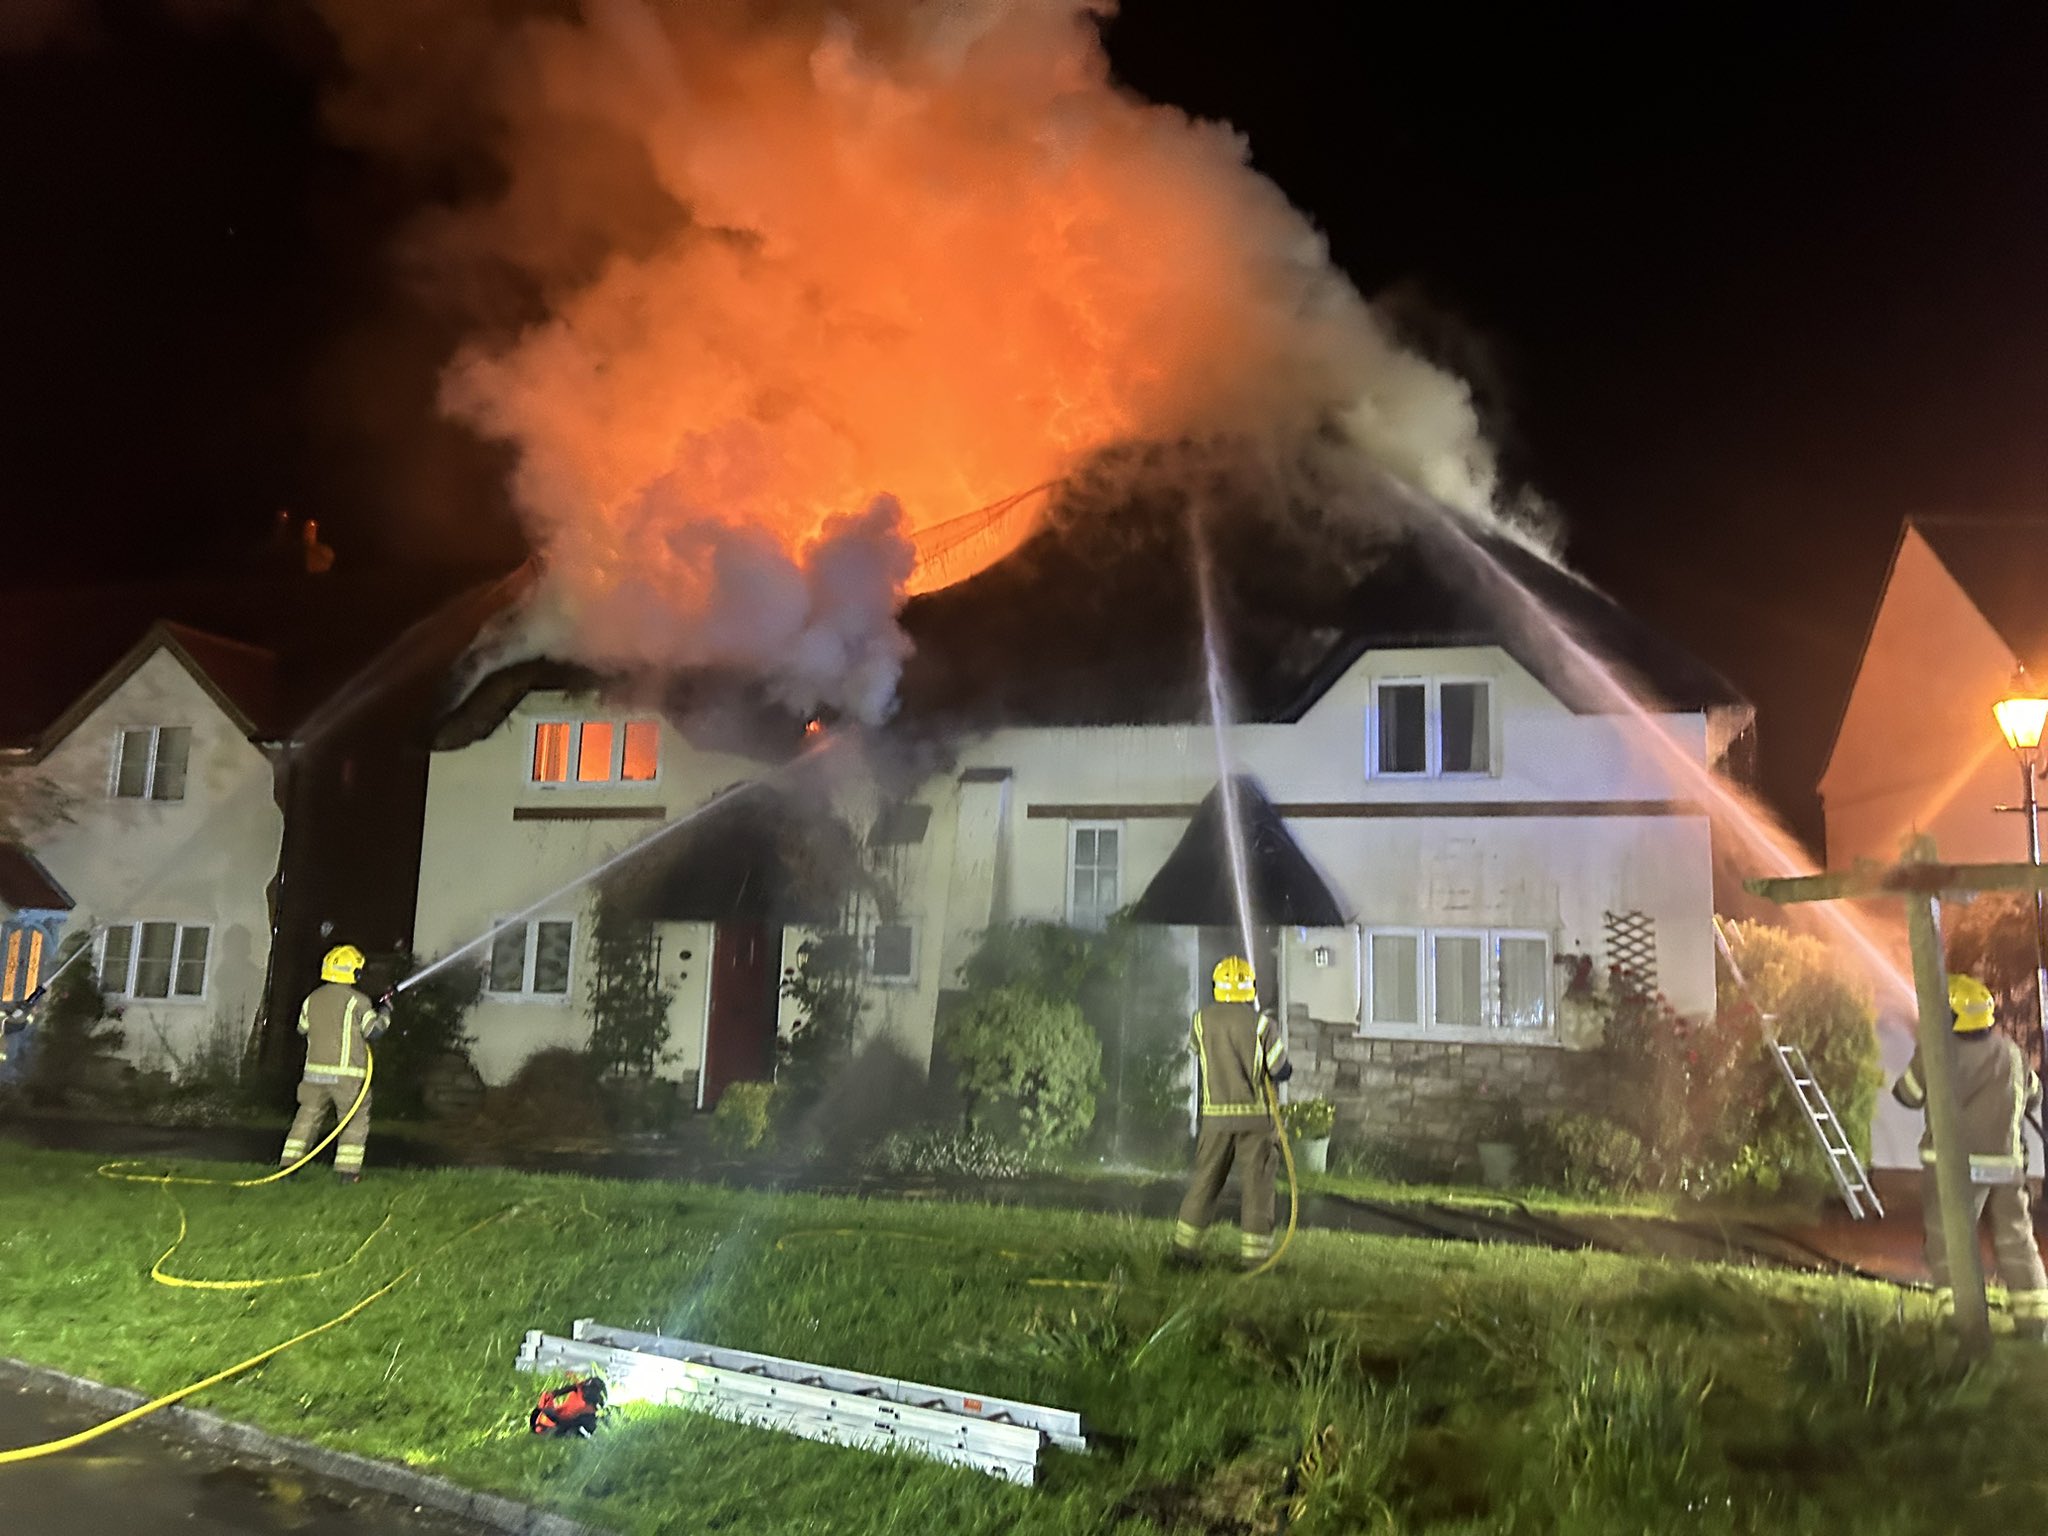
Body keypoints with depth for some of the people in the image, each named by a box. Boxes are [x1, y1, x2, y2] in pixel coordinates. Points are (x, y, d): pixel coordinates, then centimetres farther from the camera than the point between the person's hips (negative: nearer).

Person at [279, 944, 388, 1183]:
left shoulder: (312, 999, 8)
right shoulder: (357, 1001, -9)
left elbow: (302, 1028, 20)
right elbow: (374, 1030, -8)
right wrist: (384, 1012, 8)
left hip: (315, 1071, 5)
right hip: (347, 1074, -5)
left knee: (307, 1117, 14)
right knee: (355, 1121, 4)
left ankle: (288, 1163, 12)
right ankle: (347, 1170, -1)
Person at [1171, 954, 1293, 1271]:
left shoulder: (1202, 1020, -2)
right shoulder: (1261, 1023, -9)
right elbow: (1282, 1071, -7)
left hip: (1215, 1116, 3)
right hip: (1254, 1116, -3)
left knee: (1204, 1183, 13)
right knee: (1256, 1186, 6)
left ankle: (1185, 1248, 17)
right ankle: (1253, 1256, 7)